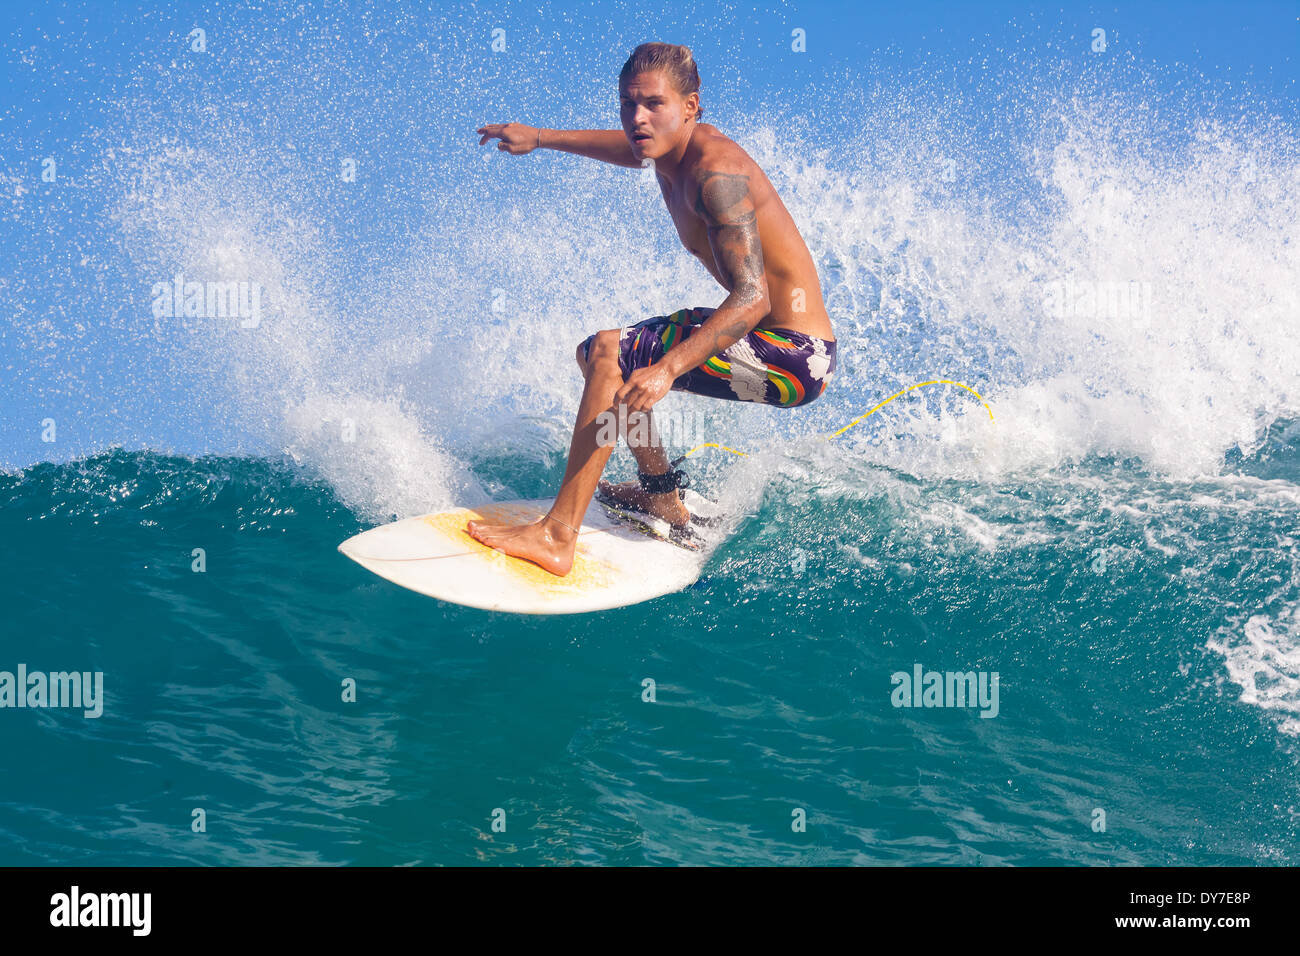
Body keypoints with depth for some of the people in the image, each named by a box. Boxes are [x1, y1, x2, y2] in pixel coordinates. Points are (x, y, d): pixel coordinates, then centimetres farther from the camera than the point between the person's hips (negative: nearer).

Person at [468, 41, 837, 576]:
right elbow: (630, 150, 32)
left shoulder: (715, 171, -24)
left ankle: (558, 537, -24)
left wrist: (668, 368, -43)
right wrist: (540, 139, 37)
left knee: (611, 354, -21)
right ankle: (661, 497, 32)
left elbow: (752, 296, -33)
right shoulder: (671, 149, 4)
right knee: (598, 352, 21)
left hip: (794, 357, -10)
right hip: (766, 336, 10)